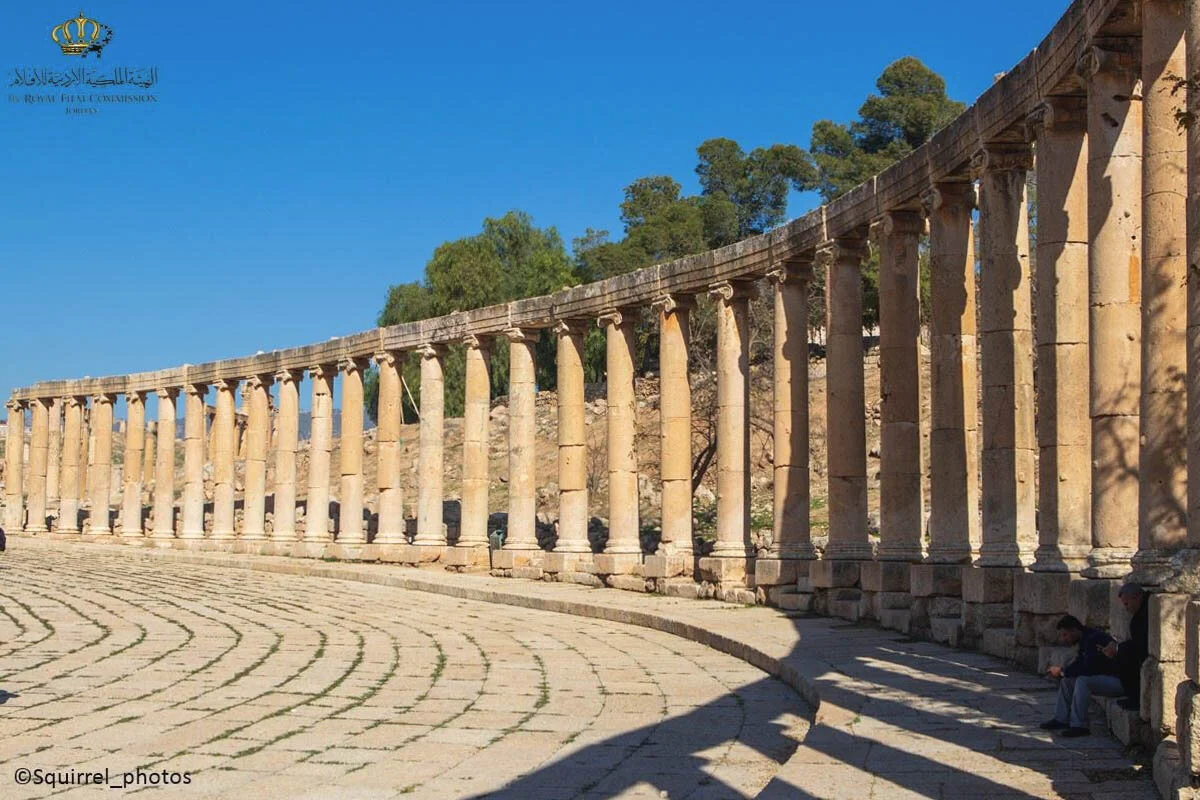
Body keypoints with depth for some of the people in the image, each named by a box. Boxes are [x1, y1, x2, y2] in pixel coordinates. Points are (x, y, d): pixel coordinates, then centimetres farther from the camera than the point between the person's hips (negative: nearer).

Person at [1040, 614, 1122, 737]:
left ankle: (1079, 726, -25)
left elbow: (1087, 668, -28)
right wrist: (1060, 671, -3)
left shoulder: (1094, 639, -22)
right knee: (1067, 679, 8)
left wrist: (1062, 671, -16)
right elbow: (1078, 664, 15)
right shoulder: (1084, 640, 9)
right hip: (1103, 678, 10)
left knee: (1082, 680, -29)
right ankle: (1061, 719, 7)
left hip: (1117, 680, -10)